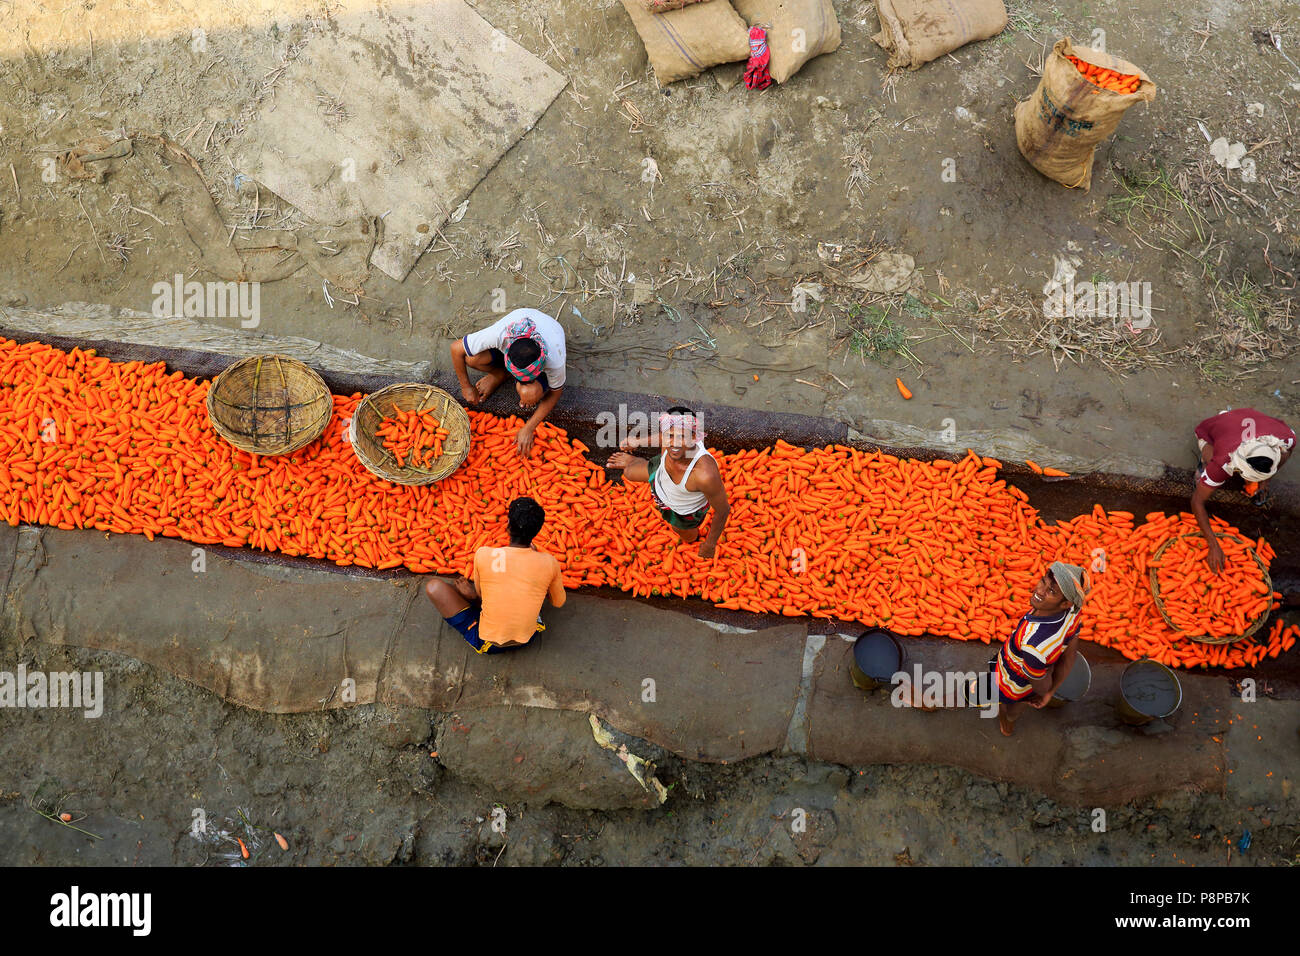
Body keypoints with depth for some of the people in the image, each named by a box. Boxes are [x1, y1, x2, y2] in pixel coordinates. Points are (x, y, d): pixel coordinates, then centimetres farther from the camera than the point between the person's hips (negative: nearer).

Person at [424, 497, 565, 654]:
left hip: (487, 642, -4)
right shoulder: (549, 562, -15)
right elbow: (559, 603, 5)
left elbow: (480, 593, 0)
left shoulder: (483, 554, -20)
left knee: (434, 586, 1)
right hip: (527, 638, 4)